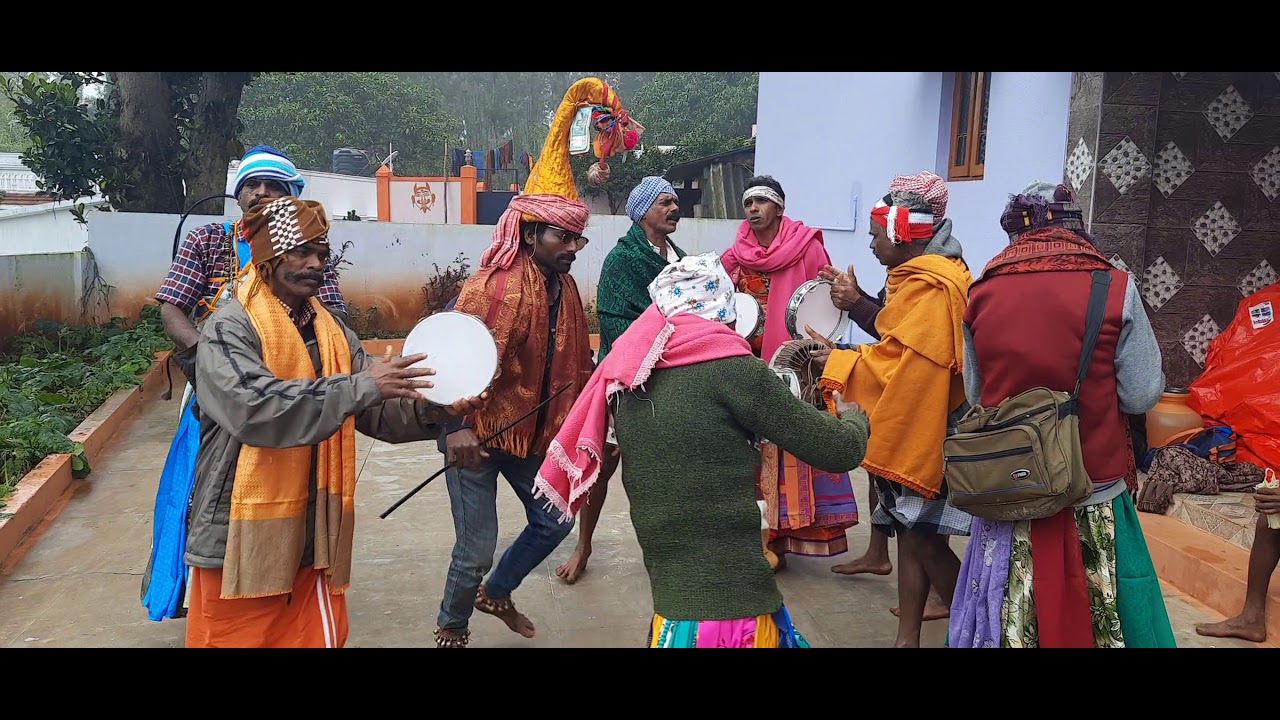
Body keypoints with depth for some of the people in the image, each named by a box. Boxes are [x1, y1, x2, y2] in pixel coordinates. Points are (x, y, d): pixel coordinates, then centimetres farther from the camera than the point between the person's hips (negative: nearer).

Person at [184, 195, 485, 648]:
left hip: (313, 534, 6)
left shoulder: (331, 331, 10)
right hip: (243, 536, -6)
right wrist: (360, 385, -29)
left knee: (318, 638, 13)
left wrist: (432, 408, -15)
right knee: (240, 637, 7)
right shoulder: (229, 329, -10)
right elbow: (255, 408, -27)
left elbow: (381, 413, 5)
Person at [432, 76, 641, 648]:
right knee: (477, 547, -2)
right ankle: (451, 631, 27)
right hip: (476, 433, -8)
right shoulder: (494, 286, -24)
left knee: (554, 521, 18)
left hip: (533, 430, 8)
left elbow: (575, 361, 14)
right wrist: (458, 428, -41)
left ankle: (496, 593, 41)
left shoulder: (563, 286, 3)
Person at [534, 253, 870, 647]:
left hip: (674, 607, 6)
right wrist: (852, 416, 16)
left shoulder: (626, 380, 6)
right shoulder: (731, 369, -12)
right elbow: (840, 451, -7)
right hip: (737, 608, -6)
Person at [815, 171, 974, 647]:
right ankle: (908, 637, 19)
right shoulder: (922, 277, 14)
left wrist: (834, 362, -16)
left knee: (922, 535, -2)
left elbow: (906, 365, -23)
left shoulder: (931, 287, -18)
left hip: (923, 429, -10)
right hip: (911, 428, 10)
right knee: (911, 532, 11)